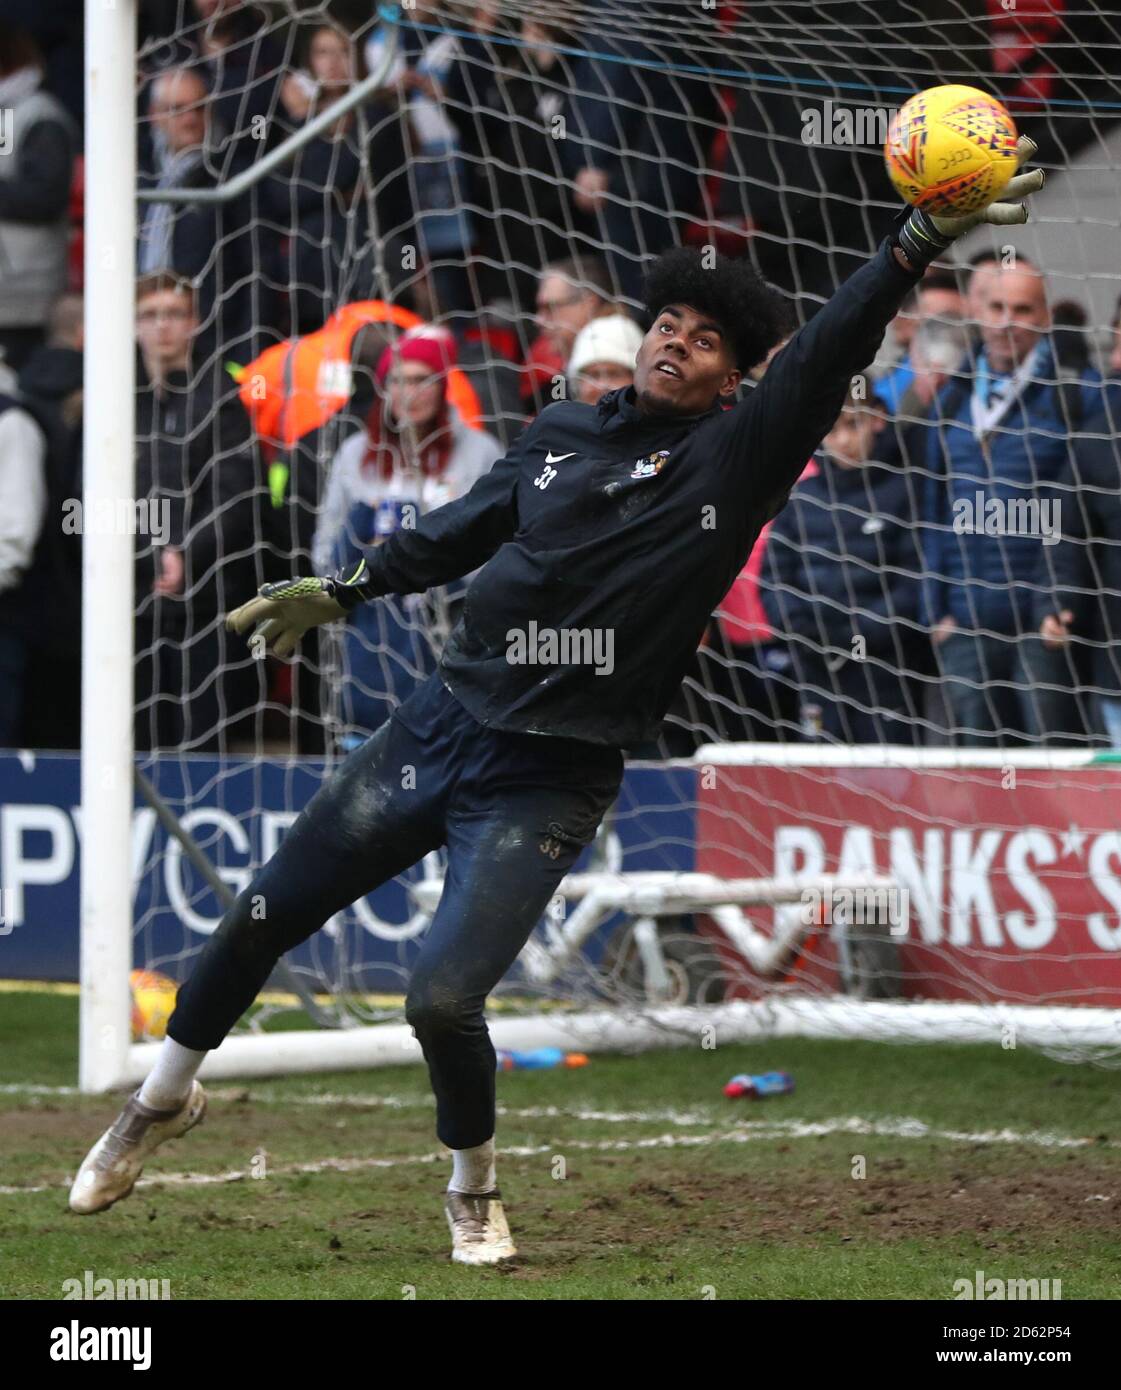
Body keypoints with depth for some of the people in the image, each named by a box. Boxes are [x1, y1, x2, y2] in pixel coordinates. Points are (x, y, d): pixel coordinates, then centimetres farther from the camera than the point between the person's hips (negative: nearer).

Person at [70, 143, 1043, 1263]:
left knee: (443, 1000, -16)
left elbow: (825, 357, -22)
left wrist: (919, 243, -35)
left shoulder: (731, 457, -7)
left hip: (549, 783, -5)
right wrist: (338, 594, 29)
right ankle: (163, 1103, 36)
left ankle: (474, 1192, 13)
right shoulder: (564, 432, 8)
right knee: (263, 917, 12)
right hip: (437, 725, 5)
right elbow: (461, 533, 23)